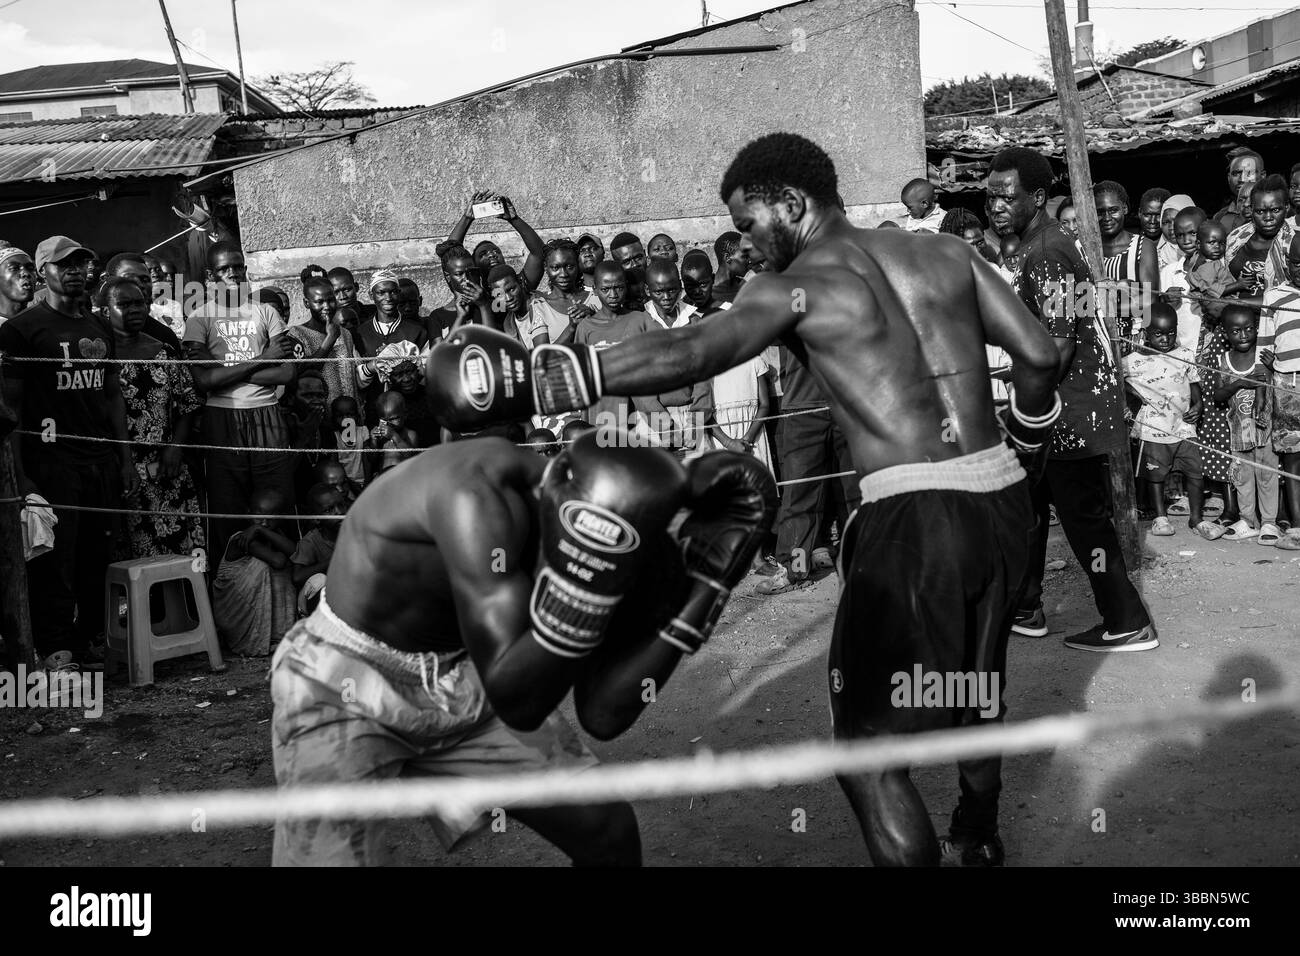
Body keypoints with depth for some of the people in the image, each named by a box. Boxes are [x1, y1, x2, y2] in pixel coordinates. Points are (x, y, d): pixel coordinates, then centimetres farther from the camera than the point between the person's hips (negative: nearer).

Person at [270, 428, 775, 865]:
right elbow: (517, 703, -36)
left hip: (463, 683, 6)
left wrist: (704, 585, -18)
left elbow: (603, 715, -14)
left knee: (609, 829, 4)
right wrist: (583, 578, -48)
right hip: (343, 687, -5)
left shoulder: (614, 509, -15)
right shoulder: (478, 493, -34)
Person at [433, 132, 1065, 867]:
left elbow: (690, 352, -20)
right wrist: (1026, 440, 27)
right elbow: (1041, 355, 9)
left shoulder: (797, 282, -3)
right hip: (1002, 497, 8)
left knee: (866, 745, 3)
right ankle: (977, 843, 49)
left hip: (917, 512, -7)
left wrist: (540, 380, -23)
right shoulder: (948, 253, 13)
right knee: (969, 691, 29)